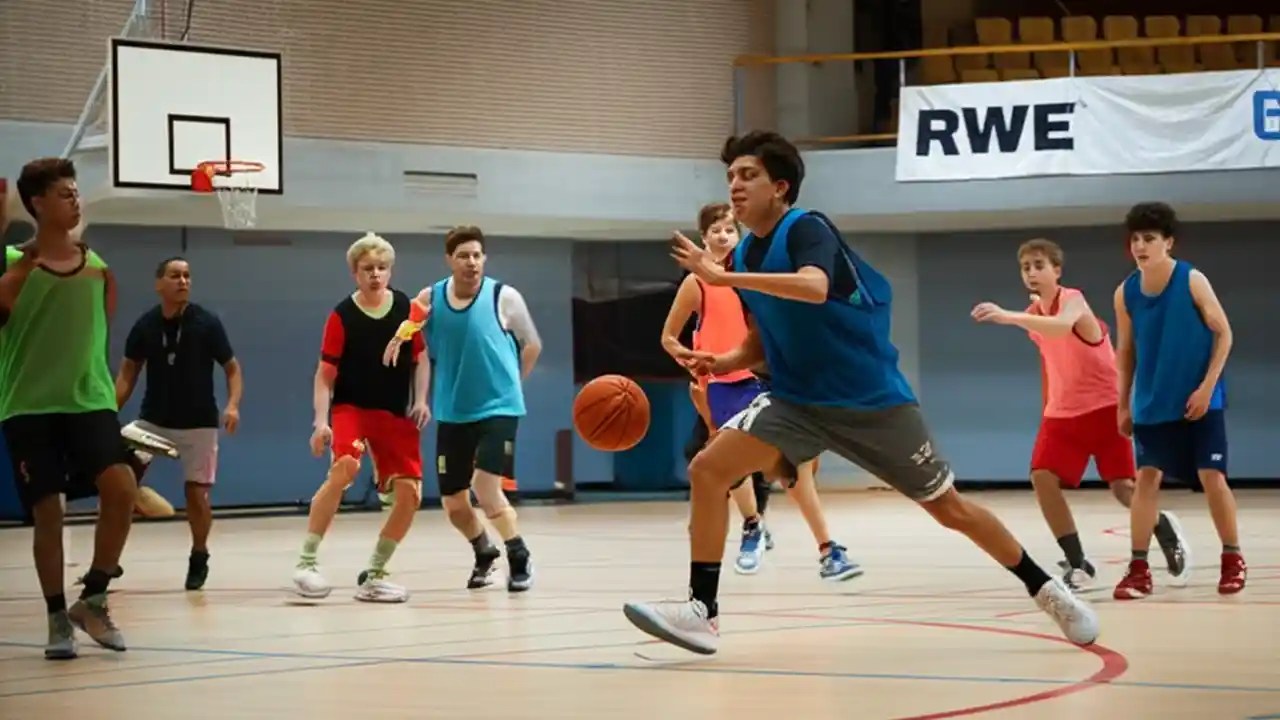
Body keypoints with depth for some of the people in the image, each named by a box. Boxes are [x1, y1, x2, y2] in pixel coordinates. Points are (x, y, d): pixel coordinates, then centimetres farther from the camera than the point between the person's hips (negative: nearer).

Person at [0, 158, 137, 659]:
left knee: (121, 488, -16)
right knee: (47, 512, -2)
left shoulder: (95, 264, 8)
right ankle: (58, 620, 11)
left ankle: (92, 600, 0)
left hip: (89, 399, 3)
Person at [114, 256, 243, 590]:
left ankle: (198, 558, 24)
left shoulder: (207, 323, -10)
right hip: (152, 419, 1)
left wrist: (233, 404, -21)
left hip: (198, 423, -1)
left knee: (196, 493, -1)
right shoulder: (145, 325, -4)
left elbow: (232, 367, -3)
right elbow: (129, 370, 5)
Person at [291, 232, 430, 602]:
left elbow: (420, 357, 11)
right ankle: (306, 561, -24)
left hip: (397, 413, 4)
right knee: (344, 467, -31)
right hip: (351, 407, -4)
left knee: (410, 494, -5)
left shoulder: (407, 308, -1)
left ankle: (374, 574, 13)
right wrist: (321, 421, -17)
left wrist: (421, 400, -3)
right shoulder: (342, 317, -9)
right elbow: (325, 375, -6)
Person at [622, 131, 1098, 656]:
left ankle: (1044, 589, 24)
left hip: (872, 400, -6)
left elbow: (814, 288, -39)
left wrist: (721, 277, -41)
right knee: (707, 470, -14)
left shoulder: (806, 229, -16)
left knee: (949, 508, 4)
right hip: (798, 401, 6)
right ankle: (702, 611, -12)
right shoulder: (744, 255, 6)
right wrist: (722, 362, -4)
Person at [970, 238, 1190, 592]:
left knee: (1122, 487, -6)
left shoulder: (1072, 300, -19)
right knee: (1043, 478, -14)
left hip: (1105, 407, -6)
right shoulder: (1034, 315, 4)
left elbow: (1061, 326, -44)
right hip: (1063, 412, 6)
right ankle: (1078, 566, -6)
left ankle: (1165, 529, 27)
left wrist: (1008, 317, -56)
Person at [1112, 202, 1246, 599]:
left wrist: (1207, 386, -14)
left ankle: (1233, 559, 14)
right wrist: (1124, 405, 8)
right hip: (1152, 403, 3)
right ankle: (1139, 568, 1)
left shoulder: (1192, 281, -13)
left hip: (1199, 399, -3)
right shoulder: (1125, 293, -3)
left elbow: (1223, 333, -7)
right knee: (1146, 477, -2)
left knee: (1212, 476, -3)